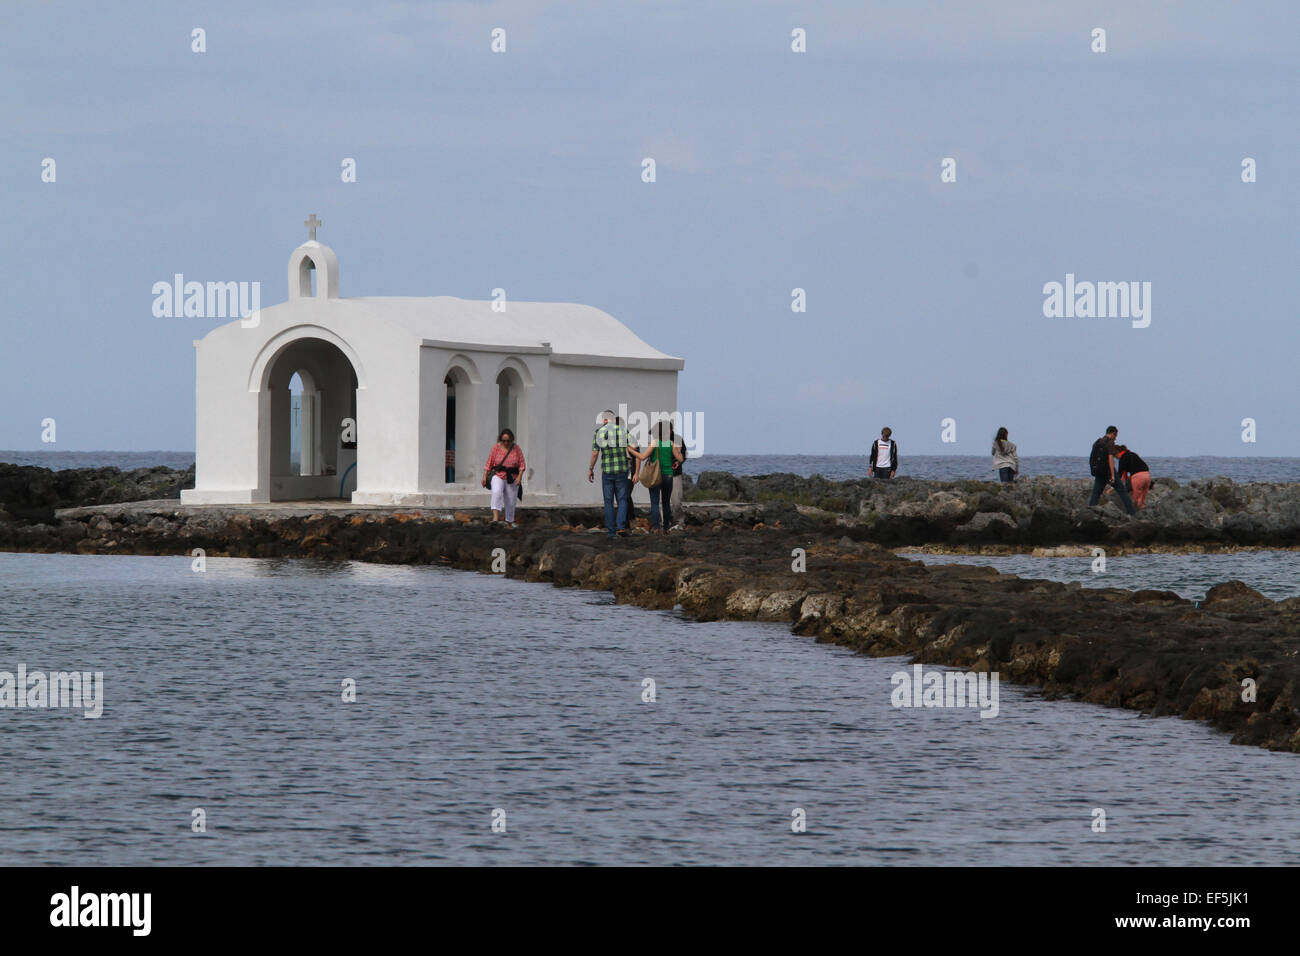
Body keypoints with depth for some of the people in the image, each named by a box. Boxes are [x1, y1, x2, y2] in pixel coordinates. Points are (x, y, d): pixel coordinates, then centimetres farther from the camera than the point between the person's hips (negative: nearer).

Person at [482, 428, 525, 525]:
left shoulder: (516, 449, 1)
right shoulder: (496, 448, -1)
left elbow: (522, 464, 1)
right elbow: (489, 463, 1)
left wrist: (519, 477, -11)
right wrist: (484, 476, -5)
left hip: (512, 478, 2)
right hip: (498, 475, -2)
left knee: (510, 502, 7)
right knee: (497, 492, -31)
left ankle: (509, 523, 25)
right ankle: (495, 517, -41)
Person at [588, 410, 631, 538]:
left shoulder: (599, 432, 0)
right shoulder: (624, 431, 2)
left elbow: (595, 453, -4)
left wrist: (591, 469, 8)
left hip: (606, 470, 0)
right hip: (622, 470, 0)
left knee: (609, 502, 7)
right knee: (622, 500, 6)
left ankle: (611, 531, 5)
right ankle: (621, 526, -13)